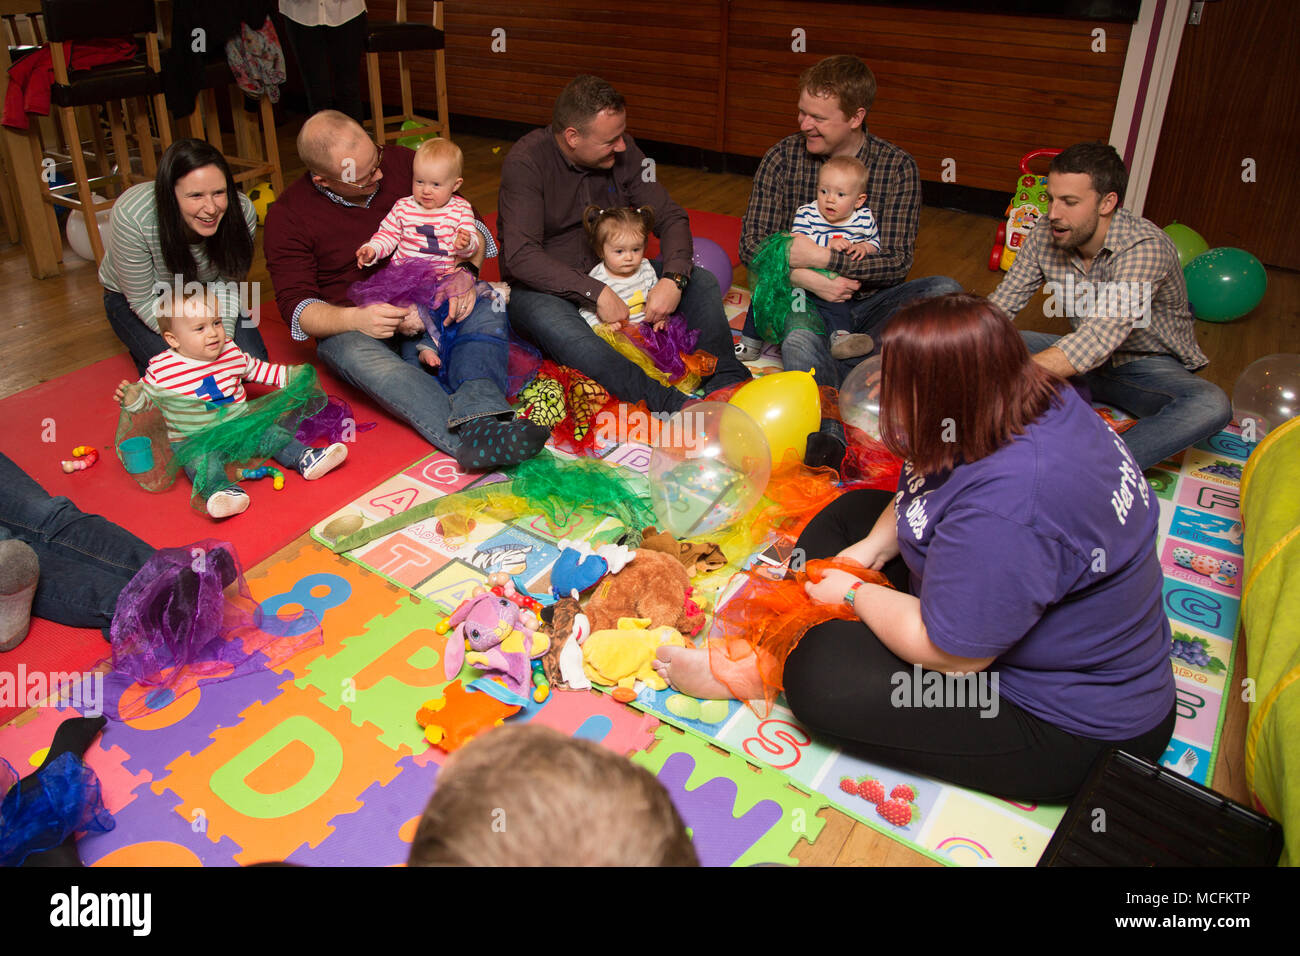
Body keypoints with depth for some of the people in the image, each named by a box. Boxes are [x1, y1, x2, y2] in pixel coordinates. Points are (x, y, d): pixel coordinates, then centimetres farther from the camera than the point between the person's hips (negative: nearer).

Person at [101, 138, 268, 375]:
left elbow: (228, 284, -15)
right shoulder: (131, 217, -36)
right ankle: (145, 351, 12)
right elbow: (143, 301, -26)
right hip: (133, 296, -3)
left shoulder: (243, 211, -28)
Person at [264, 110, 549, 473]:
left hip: (424, 303, 3)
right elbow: (296, 307, -10)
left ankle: (478, 416, -53)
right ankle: (474, 441, -56)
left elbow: (471, 222, 6)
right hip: (346, 323, -3)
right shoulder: (287, 216, -5)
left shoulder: (401, 162, 2)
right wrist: (356, 318, -32)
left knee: (488, 305, -27)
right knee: (356, 353, -38)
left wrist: (466, 272, -16)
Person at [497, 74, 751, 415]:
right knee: (550, 320, -40)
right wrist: (596, 293, -33)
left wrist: (673, 278, -23)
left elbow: (670, 217, -2)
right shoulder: (527, 161, -16)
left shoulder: (622, 151, -2)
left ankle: (726, 384, -32)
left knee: (701, 281, -12)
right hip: (544, 286, -5)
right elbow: (520, 256, -26)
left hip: (613, 278, 6)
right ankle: (674, 406, -54)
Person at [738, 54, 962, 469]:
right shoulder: (782, 159, -1)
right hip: (808, 301, -1)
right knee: (799, 341, -36)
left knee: (945, 291, -26)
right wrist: (808, 279, -21)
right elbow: (751, 246, -4)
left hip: (869, 302, 2)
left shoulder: (897, 167, -3)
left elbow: (896, 263, -9)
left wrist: (823, 257, -20)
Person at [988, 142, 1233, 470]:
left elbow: (1098, 341, -41)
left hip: (1153, 368, -4)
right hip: (1083, 360, 5)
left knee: (1212, 406, -35)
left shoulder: (1144, 246, -28)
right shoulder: (1044, 239, -11)